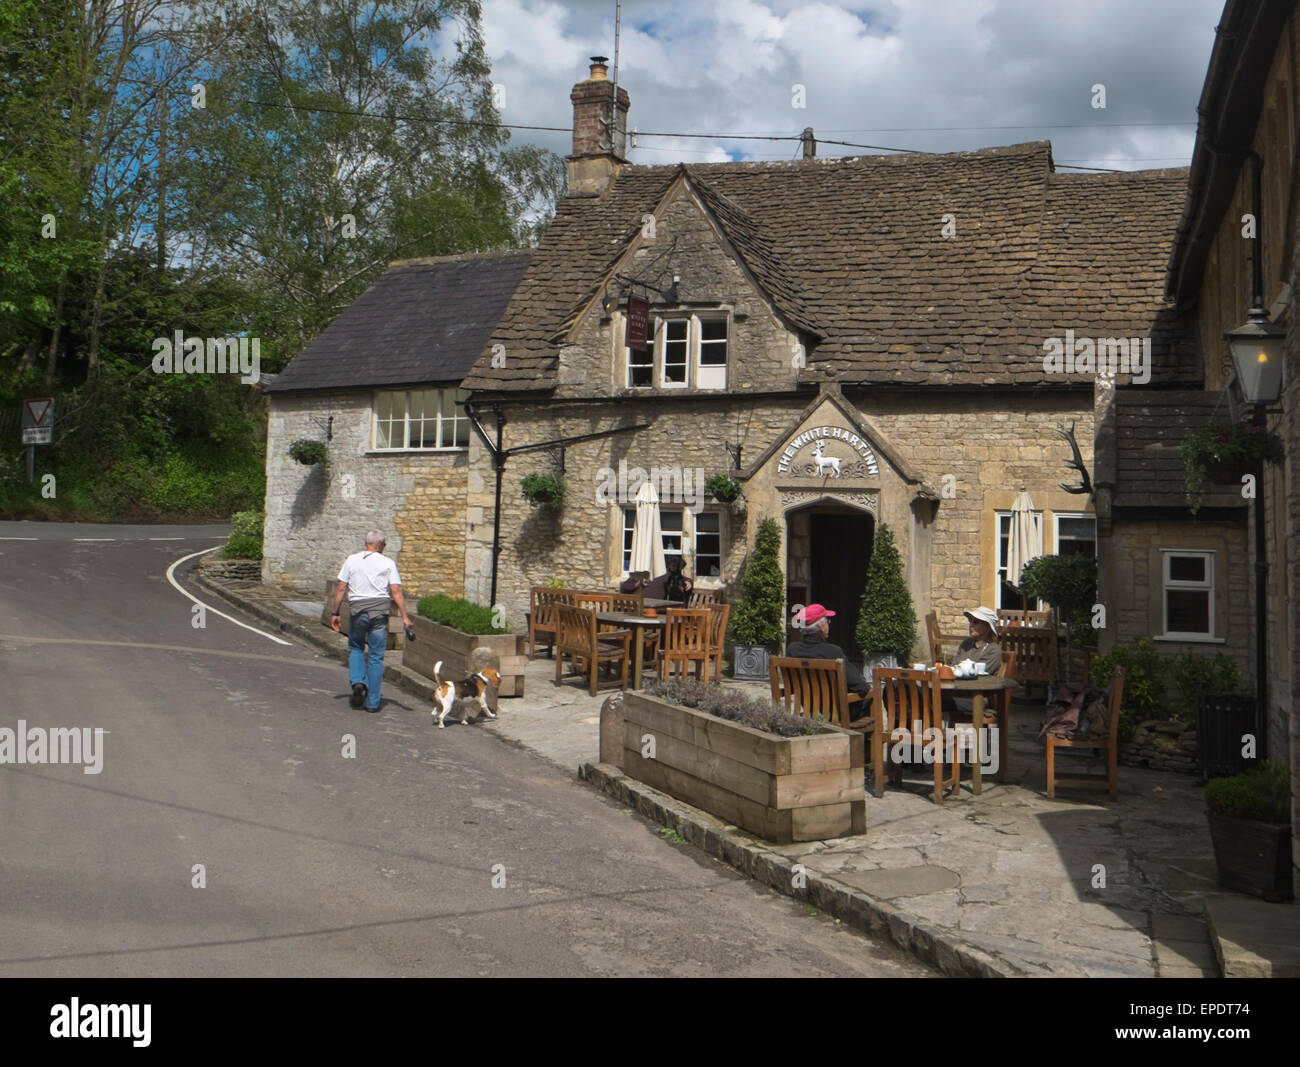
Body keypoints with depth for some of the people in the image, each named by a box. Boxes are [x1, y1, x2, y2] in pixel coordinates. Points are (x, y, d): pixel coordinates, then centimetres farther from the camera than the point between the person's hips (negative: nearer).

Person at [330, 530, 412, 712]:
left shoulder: (352, 560, 6)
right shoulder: (388, 563, 2)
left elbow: (341, 589, 4)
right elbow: (396, 592, -5)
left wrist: (335, 613, 11)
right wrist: (405, 617, -6)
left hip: (358, 610, 1)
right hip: (380, 611, -1)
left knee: (355, 648, 22)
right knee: (376, 657, 5)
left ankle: (358, 682, -2)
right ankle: (372, 702, 8)